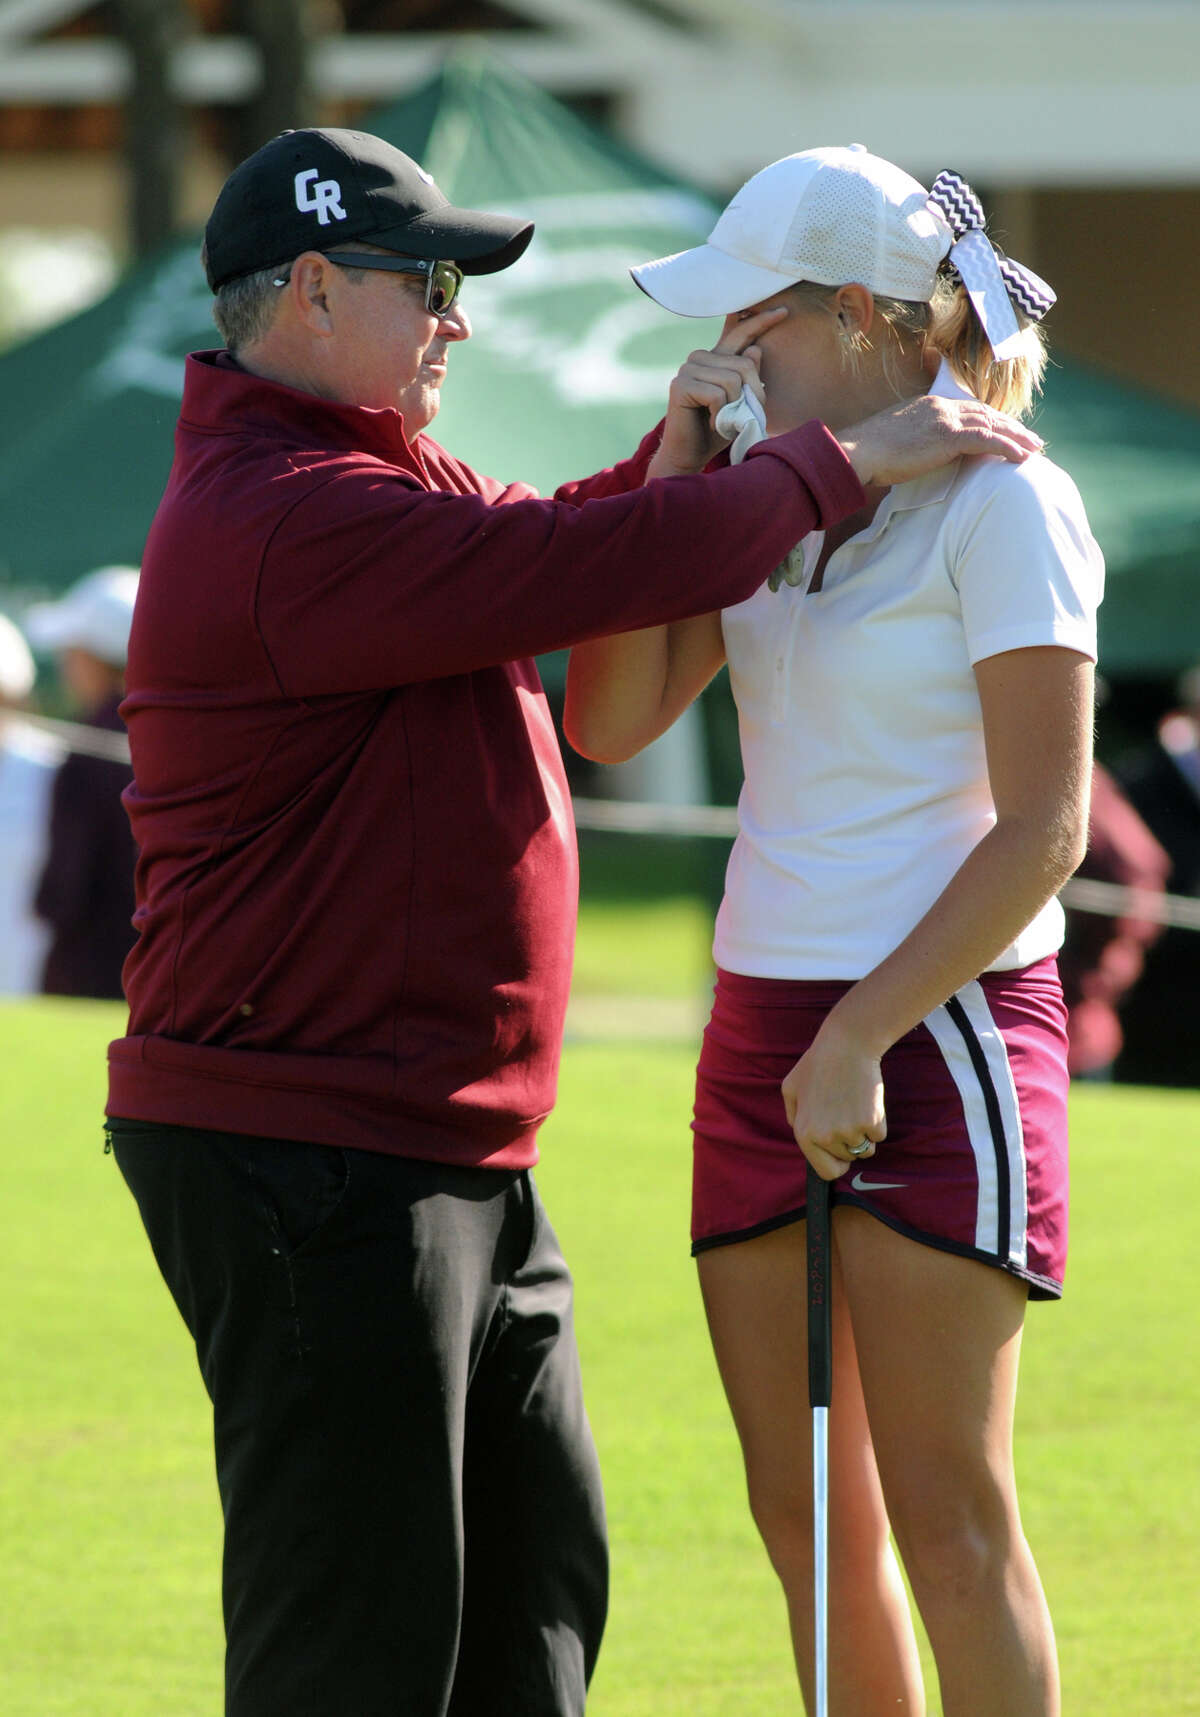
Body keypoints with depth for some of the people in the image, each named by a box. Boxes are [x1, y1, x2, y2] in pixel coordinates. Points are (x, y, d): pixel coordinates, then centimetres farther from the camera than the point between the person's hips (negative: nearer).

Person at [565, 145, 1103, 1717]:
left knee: (942, 1508, -6)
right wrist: (677, 478, -1)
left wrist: (863, 1035, -18)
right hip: (761, 1024, 7)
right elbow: (610, 720, 5)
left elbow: (1041, 833, -14)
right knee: (805, 1513, 7)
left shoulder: (1000, 501, -10)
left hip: (937, 1028, -7)